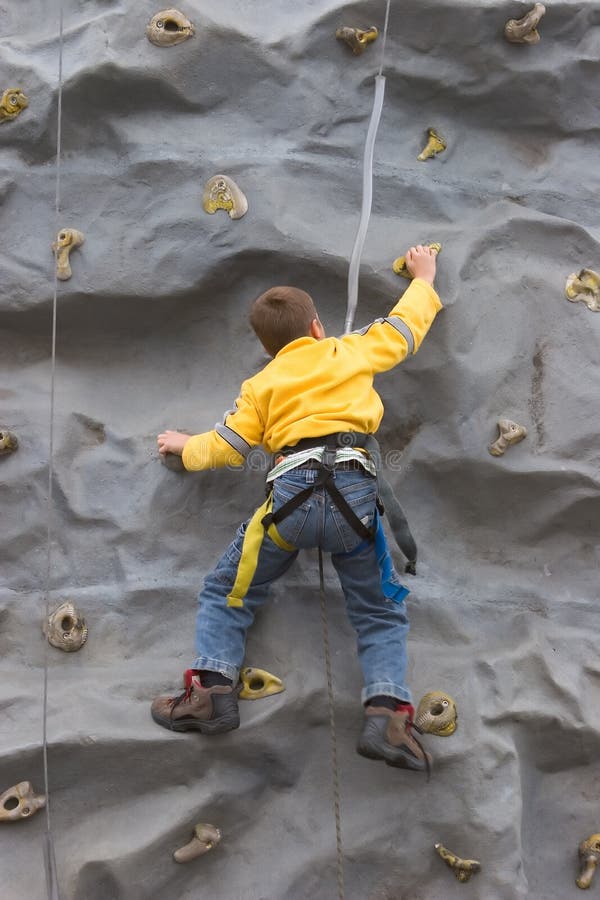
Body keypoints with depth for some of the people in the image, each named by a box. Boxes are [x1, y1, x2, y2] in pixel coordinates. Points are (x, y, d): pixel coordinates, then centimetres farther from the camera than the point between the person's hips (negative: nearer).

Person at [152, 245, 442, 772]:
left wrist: (186, 447, 39)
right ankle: (388, 712, -7)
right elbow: (406, 327, 31)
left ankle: (212, 685, -1)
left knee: (227, 594, 18)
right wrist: (424, 278, 50)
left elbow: (224, 447, 17)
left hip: (292, 495, 0)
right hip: (355, 495, 1)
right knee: (381, 613, 14)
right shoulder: (350, 352, 18)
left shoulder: (262, 385, 18)